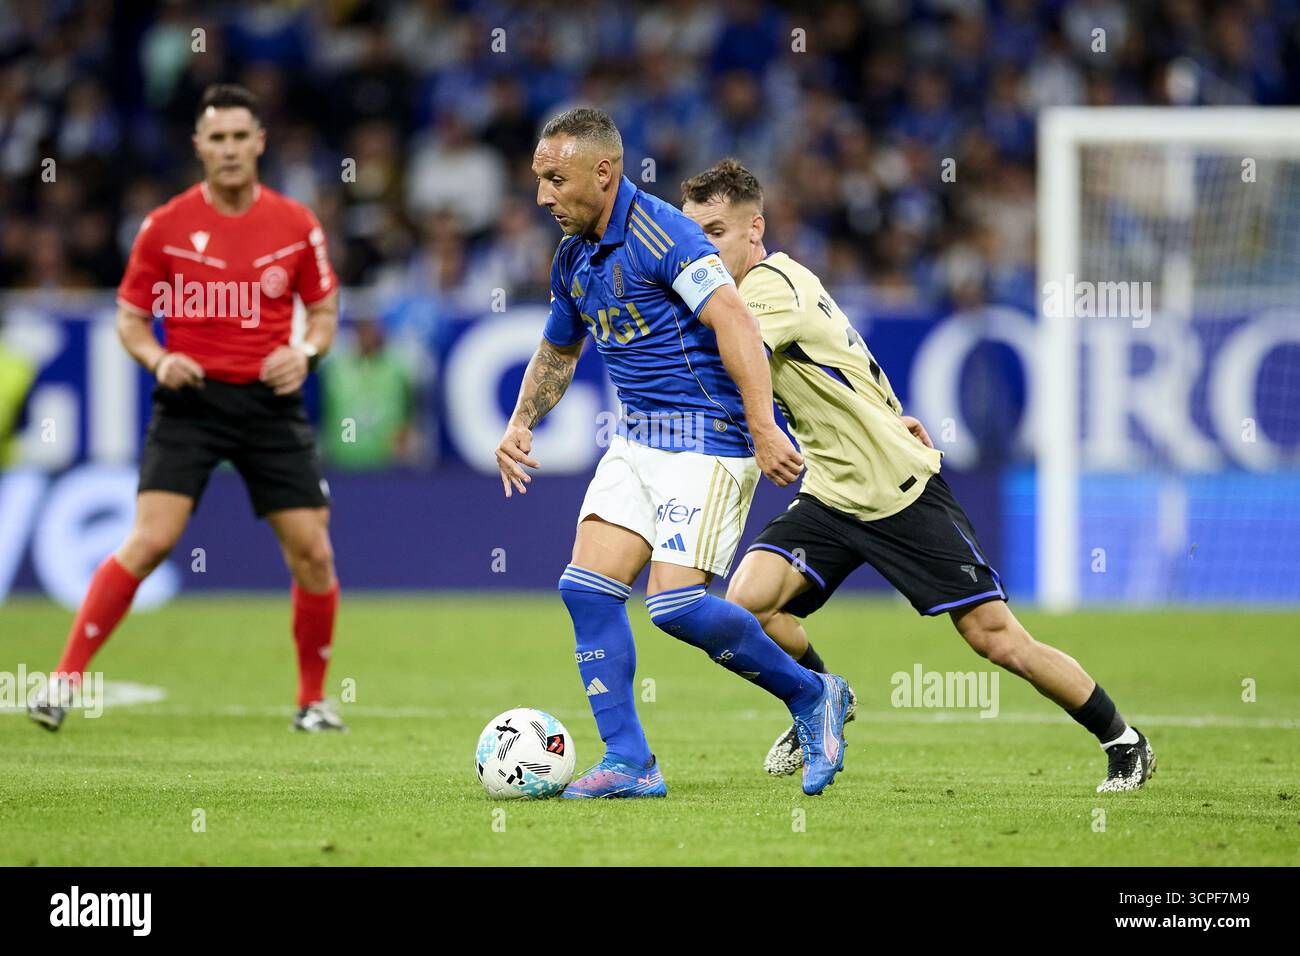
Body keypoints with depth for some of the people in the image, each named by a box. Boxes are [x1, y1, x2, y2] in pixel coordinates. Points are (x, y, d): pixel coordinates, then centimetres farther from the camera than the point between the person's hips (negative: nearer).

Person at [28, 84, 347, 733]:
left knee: (312, 553, -2)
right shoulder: (165, 227, -1)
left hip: (271, 402, 2)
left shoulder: (296, 225, 3)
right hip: (191, 399, -2)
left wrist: (306, 352, -7)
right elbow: (129, 318, 6)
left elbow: (324, 309, 14)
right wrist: (158, 359, -14)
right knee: (151, 539, -17)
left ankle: (312, 701, 17)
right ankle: (64, 681, -12)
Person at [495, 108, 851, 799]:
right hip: (634, 437, 9)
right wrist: (520, 425, 15)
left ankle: (811, 696, 3)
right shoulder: (573, 257, 13)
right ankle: (629, 765, 0)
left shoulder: (658, 232, -16)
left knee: (675, 603, -18)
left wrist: (764, 429, -31)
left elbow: (733, 320, -25)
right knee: (587, 587, -5)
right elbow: (557, 351, 30)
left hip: (705, 432, -9)